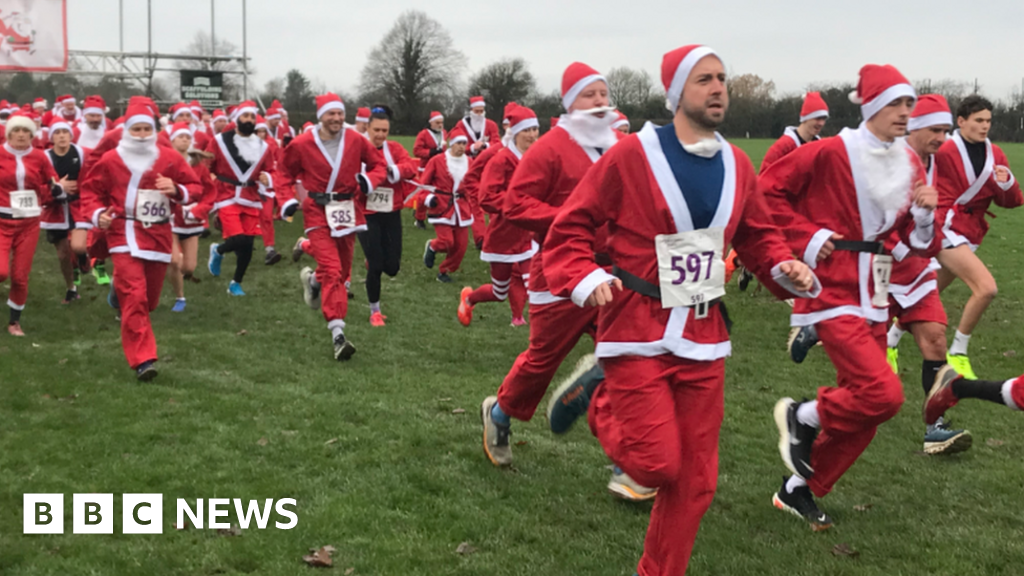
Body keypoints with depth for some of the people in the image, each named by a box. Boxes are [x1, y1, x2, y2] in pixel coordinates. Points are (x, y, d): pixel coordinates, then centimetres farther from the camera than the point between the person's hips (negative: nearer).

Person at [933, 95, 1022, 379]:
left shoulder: (995, 155, 5)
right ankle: (957, 353, -4)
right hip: (945, 228, -7)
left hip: (968, 234, 7)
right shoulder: (942, 150, -13)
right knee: (986, 288, -19)